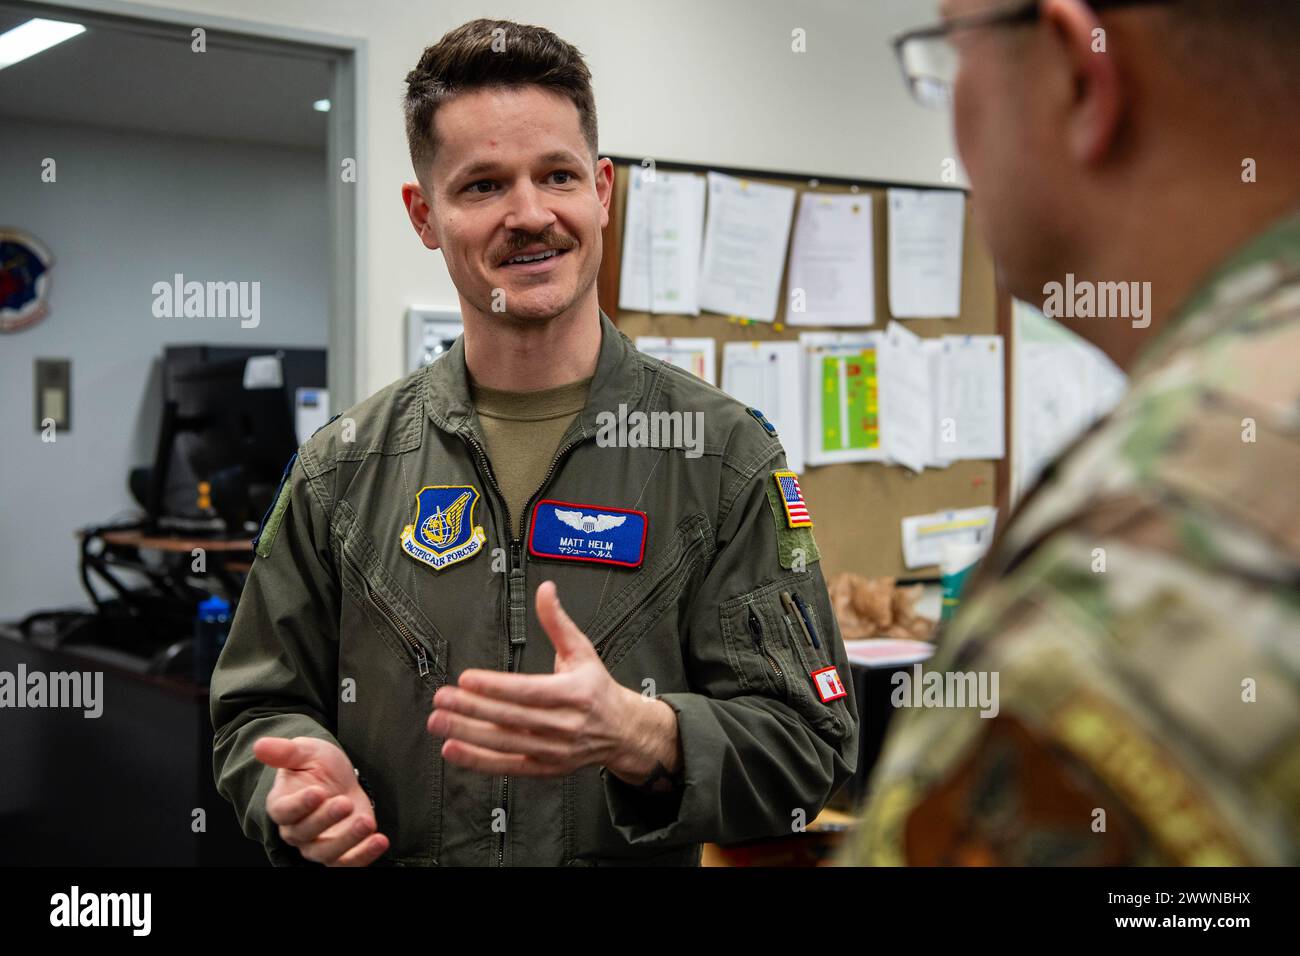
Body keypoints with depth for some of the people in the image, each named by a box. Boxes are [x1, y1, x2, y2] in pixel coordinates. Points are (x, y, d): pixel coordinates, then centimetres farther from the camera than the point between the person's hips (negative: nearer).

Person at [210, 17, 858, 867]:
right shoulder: (342, 469, 3)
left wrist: (639, 737, -25)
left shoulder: (725, 453, -4)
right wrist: (299, 793, -11)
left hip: (648, 860, -1)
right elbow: (260, 707, 9)